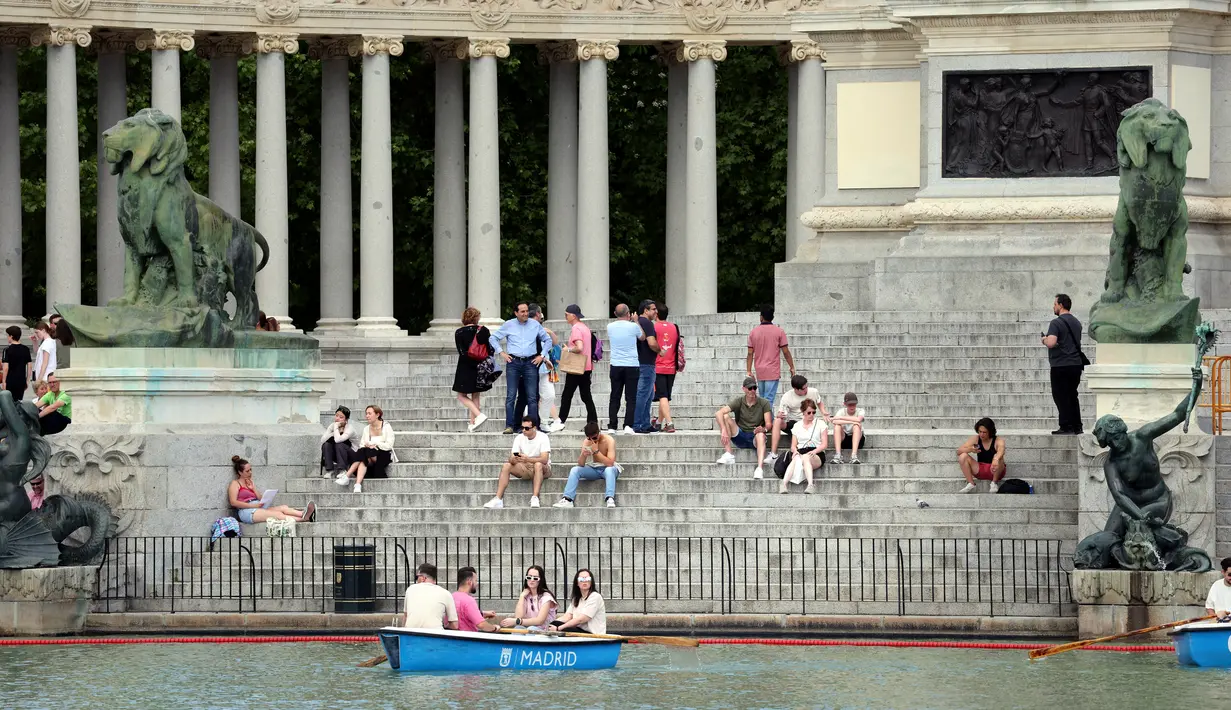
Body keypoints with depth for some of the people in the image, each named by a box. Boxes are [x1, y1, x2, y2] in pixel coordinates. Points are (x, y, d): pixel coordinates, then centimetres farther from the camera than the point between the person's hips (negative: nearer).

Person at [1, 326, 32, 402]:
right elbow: (30, 366, 7)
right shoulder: (26, 349, 4)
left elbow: (5, 367, -14)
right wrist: (27, 380, 14)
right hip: (22, 381, 5)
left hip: (10, 381, -4)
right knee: (18, 402, 11)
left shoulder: (8, 350, -10)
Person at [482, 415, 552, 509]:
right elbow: (511, 459, -8)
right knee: (506, 466, -19)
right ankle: (498, 499, -25)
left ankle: (535, 498, -44)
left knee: (538, 464, -38)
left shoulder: (543, 438, -14)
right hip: (526, 470, 4)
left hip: (542, 470, -4)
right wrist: (514, 459, -34)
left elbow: (544, 459, -27)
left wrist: (527, 459, -42)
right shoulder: (519, 438, -2)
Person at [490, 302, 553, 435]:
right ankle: (509, 426, -5)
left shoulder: (535, 325, 9)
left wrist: (542, 355, 9)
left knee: (532, 397, -2)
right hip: (513, 362, -1)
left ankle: (534, 426, 0)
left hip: (530, 363, 1)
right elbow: (494, 338, 14)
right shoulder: (508, 325, 6)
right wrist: (501, 353, 4)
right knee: (511, 396, -6)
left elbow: (547, 340, 20)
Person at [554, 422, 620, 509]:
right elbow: (581, 465, -7)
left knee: (609, 469, -39)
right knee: (575, 470, -17)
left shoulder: (609, 440, -18)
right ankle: (567, 499, -26)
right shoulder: (586, 442, -6)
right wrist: (583, 455, -29)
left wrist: (596, 451, -30)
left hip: (607, 468, -4)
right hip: (593, 469, 4)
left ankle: (610, 499, -52)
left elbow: (610, 463, -27)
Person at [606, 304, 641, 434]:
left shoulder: (610, 327, 1)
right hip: (632, 366, -3)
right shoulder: (633, 326, -7)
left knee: (615, 398, 7)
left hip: (616, 366, 3)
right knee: (631, 398, 0)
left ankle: (612, 427, 3)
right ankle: (628, 425, -9)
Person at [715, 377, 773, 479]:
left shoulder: (764, 403, -1)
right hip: (740, 436, 2)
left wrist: (764, 429, -33)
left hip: (755, 437, -2)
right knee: (725, 416, -20)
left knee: (760, 435, -38)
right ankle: (728, 455, -24)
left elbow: (768, 424, -7)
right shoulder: (739, 402, -2)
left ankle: (759, 469, -57)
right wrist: (723, 430, -31)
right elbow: (719, 413, -15)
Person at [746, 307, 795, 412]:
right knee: (769, 400, -8)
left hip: (759, 372, 3)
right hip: (773, 372, -3)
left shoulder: (753, 332, 4)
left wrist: (749, 371, 6)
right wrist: (792, 367, 8)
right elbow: (786, 352, -3)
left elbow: (750, 353, 3)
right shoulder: (779, 332, -5)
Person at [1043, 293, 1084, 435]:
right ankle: (1077, 426, 13)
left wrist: (1045, 340, -3)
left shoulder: (1056, 323, -13)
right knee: (1072, 396, 14)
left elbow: (1051, 343, -26)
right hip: (1076, 364, 8)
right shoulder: (1076, 322, 13)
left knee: (1061, 397, -2)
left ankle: (1066, 427, -6)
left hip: (1061, 365, -8)